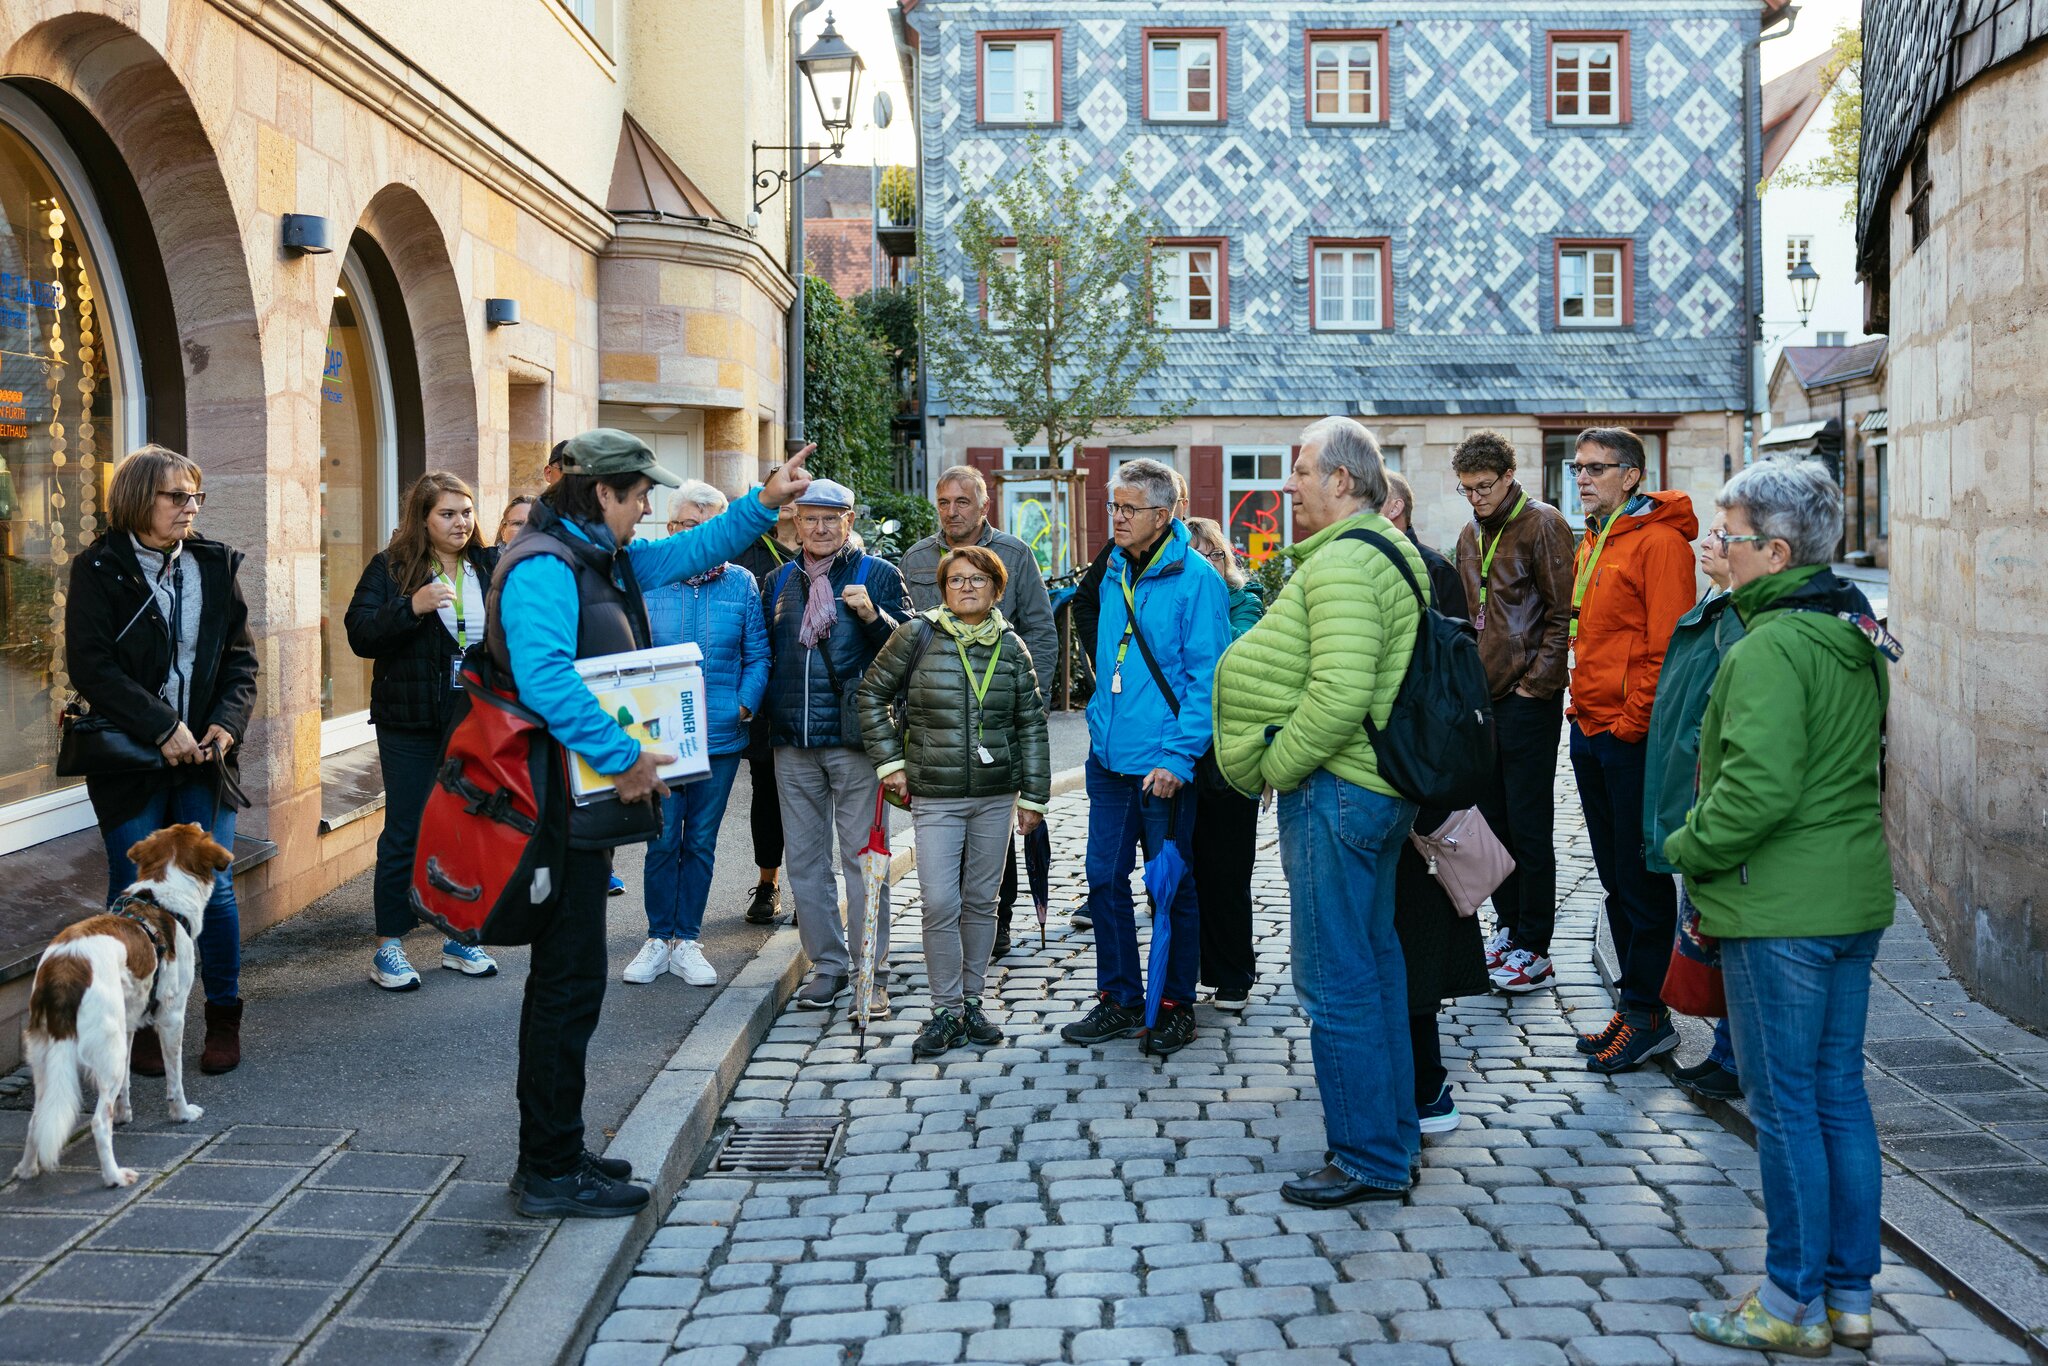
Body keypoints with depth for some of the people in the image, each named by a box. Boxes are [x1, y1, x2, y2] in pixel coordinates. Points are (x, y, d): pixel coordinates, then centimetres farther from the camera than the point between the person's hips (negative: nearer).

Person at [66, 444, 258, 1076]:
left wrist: (225, 723, -8)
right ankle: (139, 1024, 17)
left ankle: (224, 1019, 15)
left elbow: (241, 658, 8)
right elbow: (90, 666, -10)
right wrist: (163, 728, -16)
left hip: (206, 760, 2)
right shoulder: (100, 570, -3)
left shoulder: (215, 566, 8)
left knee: (213, 890, 1)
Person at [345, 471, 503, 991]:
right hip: (412, 724, -3)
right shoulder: (391, 568, -2)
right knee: (405, 835, 1)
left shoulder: (491, 567, 6)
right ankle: (388, 948, 10)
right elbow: (360, 634, -12)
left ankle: (459, 938, 22)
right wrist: (411, 607, -25)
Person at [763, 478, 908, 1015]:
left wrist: (872, 616, -20)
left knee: (863, 859, -2)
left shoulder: (878, 575, 1)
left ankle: (871, 972, 5)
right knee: (805, 860, 9)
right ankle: (827, 965, 21)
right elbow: (764, 652, 23)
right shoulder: (779, 582, 14)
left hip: (854, 739, -5)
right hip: (793, 742, 5)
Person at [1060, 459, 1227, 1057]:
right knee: (1105, 878, 10)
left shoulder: (1195, 578, -12)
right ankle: (1119, 998, 24)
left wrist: (1179, 756, -19)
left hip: (1164, 765, -6)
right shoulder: (1113, 574, 9)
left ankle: (1175, 1006, 19)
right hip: (1109, 758, 6)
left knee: (1171, 887, 6)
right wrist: (1101, 720, 15)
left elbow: (1207, 676, -14)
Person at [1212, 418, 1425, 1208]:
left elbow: (1339, 690, -29)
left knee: (1335, 979, -3)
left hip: (1334, 788, -11)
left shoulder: (1343, 563, -18)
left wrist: (1278, 763, -17)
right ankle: (1395, 1132, 30)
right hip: (1381, 784, 11)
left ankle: (1369, 1160, 5)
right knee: (1374, 962, 19)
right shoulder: (1393, 553, 16)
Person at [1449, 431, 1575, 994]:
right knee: (1493, 818, 12)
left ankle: (1534, 951, 3)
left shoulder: (1543, 525, -8)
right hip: (1483, 695, 7)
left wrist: (1535, 684, -14)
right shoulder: (1471, 534, 15)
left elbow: (1560, 615, -11)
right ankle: (1507, 928, 24)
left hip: (1528, 699, -7)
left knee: (1528, 826, -3)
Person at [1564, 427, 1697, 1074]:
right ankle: (1636, 1006, 22)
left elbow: (1665, 645, -16)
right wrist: (1585, 710, 13)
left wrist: (1632, 723, -16)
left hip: (1632, 736, -9)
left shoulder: (1658, 540, -11)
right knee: (1616, 878, 13)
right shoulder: (1592, 543, 16)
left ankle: (1647, 1014, 5)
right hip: (1591, 731, 9)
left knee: (1641, 880, -2)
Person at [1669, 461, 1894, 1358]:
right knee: (1840, 1093, 15)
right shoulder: (1857, 636, 11)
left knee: (1785, 1106, 1)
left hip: (1779, 910, -9)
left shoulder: (1770, 646, -18)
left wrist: (1688, 849, -9)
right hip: (1854, 897, 9)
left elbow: (1757, 787, -26)